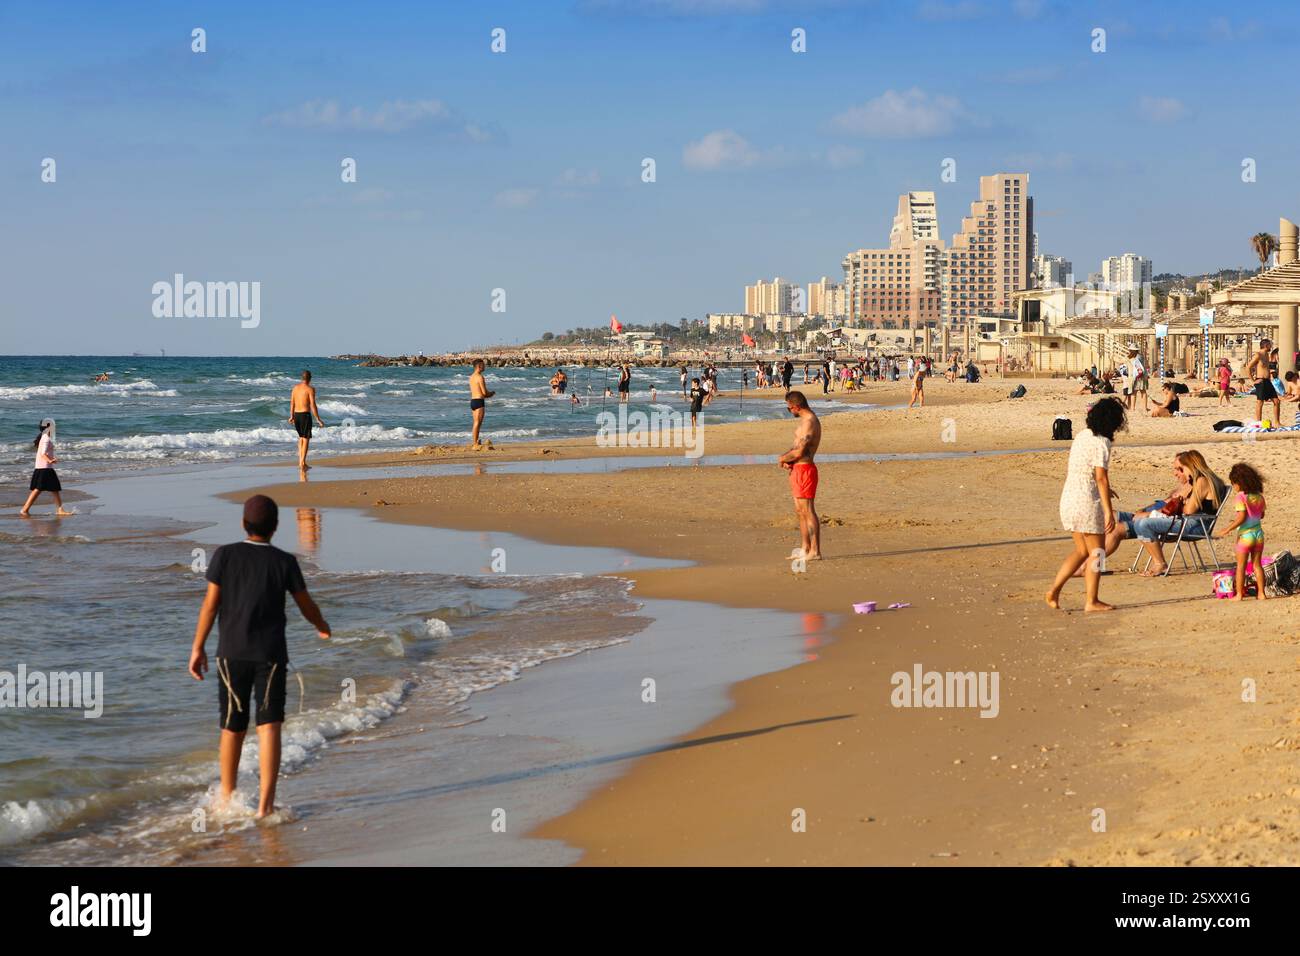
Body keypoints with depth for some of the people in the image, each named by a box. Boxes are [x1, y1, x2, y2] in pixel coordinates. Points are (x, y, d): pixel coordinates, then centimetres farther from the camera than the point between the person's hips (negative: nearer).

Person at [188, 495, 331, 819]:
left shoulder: (225, 555, -2)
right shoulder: (284, 562, -2)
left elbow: (210, 604, -3)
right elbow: (306, 605, 7)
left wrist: (198, 648, 4)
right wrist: (322, 627, 27)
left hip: (231, 653, 1)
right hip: (270, 653, -1)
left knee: (232, 727, 13)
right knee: (269, 726, -3)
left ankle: (227, 797, 27)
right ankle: (266, 802, -12)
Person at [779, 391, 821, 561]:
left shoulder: (809, 423, -19)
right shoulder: (806, 420, 14)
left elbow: (799, 452, -23)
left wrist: (783, 458, -5)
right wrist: (787, 457, 1)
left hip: (804, 469, -11)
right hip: (797, 470, 11)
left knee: (808, 511, -9)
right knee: (800, 512, 15)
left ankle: (815, 551, -7)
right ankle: (804, 549, 22)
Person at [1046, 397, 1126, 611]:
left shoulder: (1082, 435, 11)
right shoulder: (1101, 443, -15)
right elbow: (1101, 478, -21)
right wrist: (1108, 511, -21)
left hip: (1068, 499, 8)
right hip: (1087, 502, -8)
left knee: (1082, 551, 18)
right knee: (1096, 551, 5)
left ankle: (1054, 590, 12)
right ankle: (1091, 600, 8)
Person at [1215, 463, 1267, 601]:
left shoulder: (1241, 497, -16)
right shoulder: (1259, 497, 3)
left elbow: (1241, 517, -21)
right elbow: (1261, 515, 13)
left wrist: (1227, 530, -15)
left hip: (1245, 534, -6)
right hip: (1259, 533, 6)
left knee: (1241, 565, 4)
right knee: (1257, 564, 13)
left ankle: (1239, 594, 5)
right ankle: (1261, 593, 14)